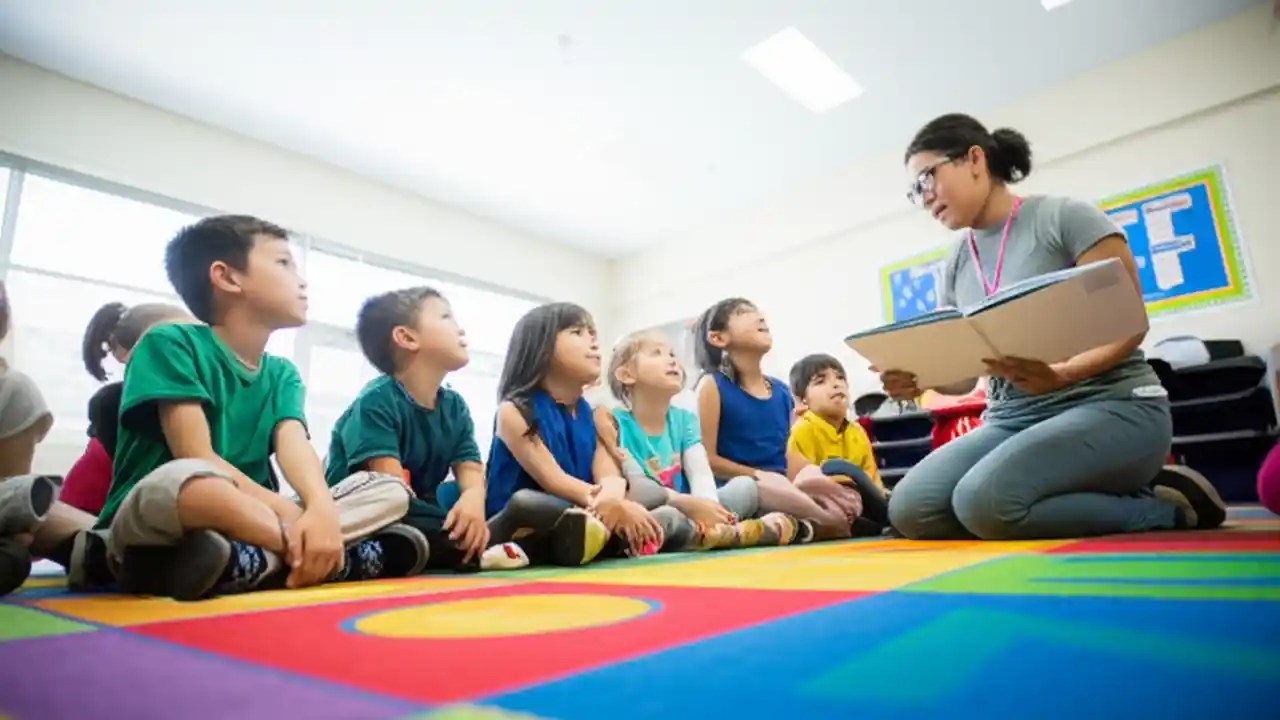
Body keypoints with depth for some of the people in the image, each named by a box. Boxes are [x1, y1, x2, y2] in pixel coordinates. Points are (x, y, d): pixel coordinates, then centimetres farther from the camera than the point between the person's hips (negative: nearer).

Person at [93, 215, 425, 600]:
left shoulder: (281, 374, 11)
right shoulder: (171, 343, -6)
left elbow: (295, 447, -8)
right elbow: (196, 459, -17)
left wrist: (322, 510, -29)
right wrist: (293, 519, -25)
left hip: (246, 522, 6)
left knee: (392, 491, -7)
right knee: (183, 480, -40)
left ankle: (244, 564, -24)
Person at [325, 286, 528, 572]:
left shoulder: (455, 407, 6)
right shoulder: (376, 401, -14)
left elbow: (471, 472, -5)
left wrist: (473, 500, -29)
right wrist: (452, 531, -32)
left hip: (420, 520, 6)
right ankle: (476, 552, -23)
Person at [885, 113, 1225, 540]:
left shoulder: (1065, 216, -4)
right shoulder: (955, 265, 12)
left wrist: (1062, 374, -29)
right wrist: (919, 377, -13)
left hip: (1110, 405, -5)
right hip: (1012, 419, 6)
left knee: (985, 500, -33)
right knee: (910, 510, -18)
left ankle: (1169, 507, -5)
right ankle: (1100, 498, 0)